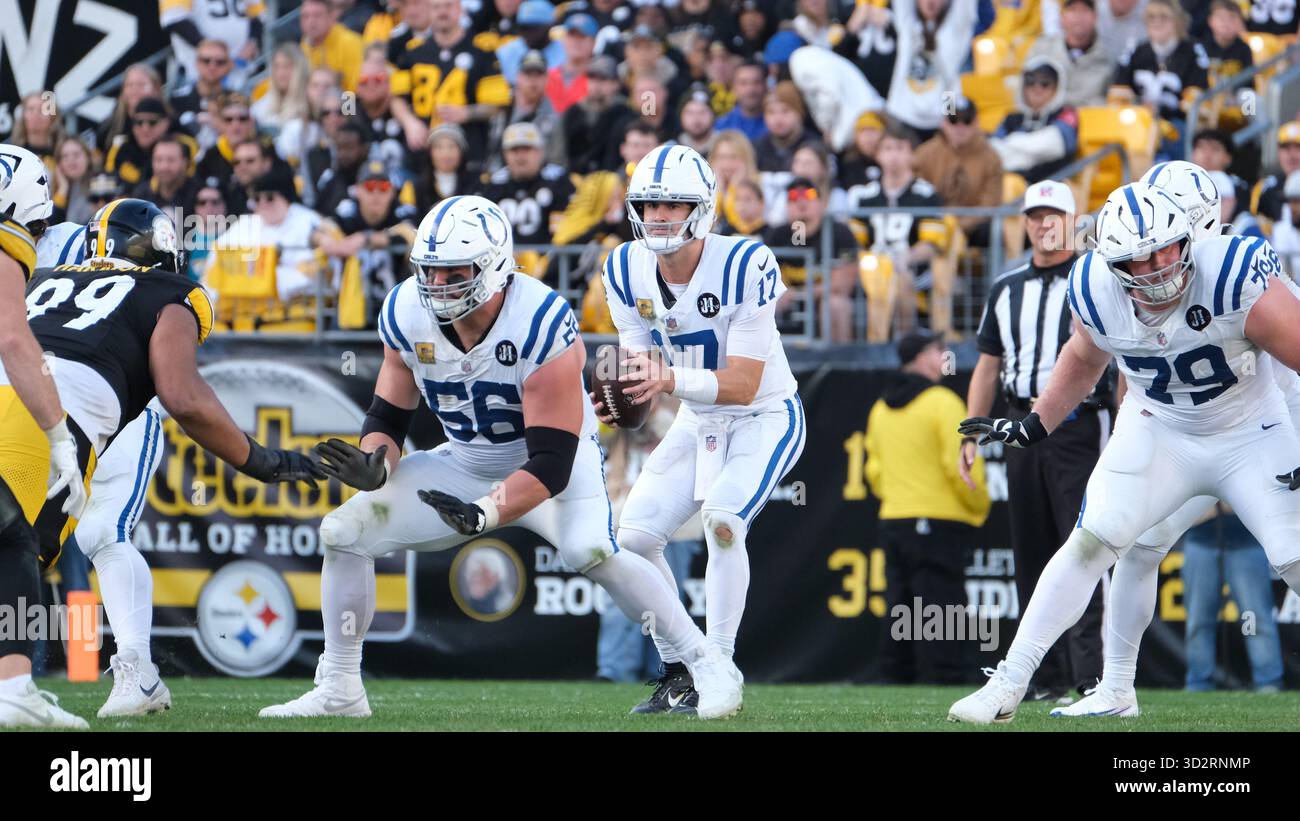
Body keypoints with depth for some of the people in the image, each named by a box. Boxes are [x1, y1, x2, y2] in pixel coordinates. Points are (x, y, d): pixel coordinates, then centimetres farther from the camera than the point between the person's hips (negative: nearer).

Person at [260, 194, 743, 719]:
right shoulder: (407, 314, -15)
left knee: (591, 552, -33)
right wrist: (375, 466, -24)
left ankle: (709, 666, -17)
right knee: (344, 532, -7)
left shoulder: (542, 325, -32)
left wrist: (485, 514, -44)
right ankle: (338, 691, 8)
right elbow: (388, 417, -1)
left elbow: (552, 462, -32)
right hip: (467, 461, 5)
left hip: (553, 462, -5)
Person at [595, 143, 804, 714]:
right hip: (697, 423, 6)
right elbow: (641, 364, -5)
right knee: (634, 537, -3)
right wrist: (621, 396, -29)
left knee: (722, 521, -28)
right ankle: (676, 673, 12)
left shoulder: (746, 266, -28)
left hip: (765, 416, -6)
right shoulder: (627, 270, -10)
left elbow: (744, 384, -30)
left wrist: (669, 380, -46)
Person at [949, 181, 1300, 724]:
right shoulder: (1097, 293, -16)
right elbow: (1085, 359, 9)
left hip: (1249, 435, -2)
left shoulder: (1234, 282, -30)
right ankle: (1006, 687, -5)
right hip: (1158, 430, 3)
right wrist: (1032, 428, 10)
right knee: (1091, 543, -11)